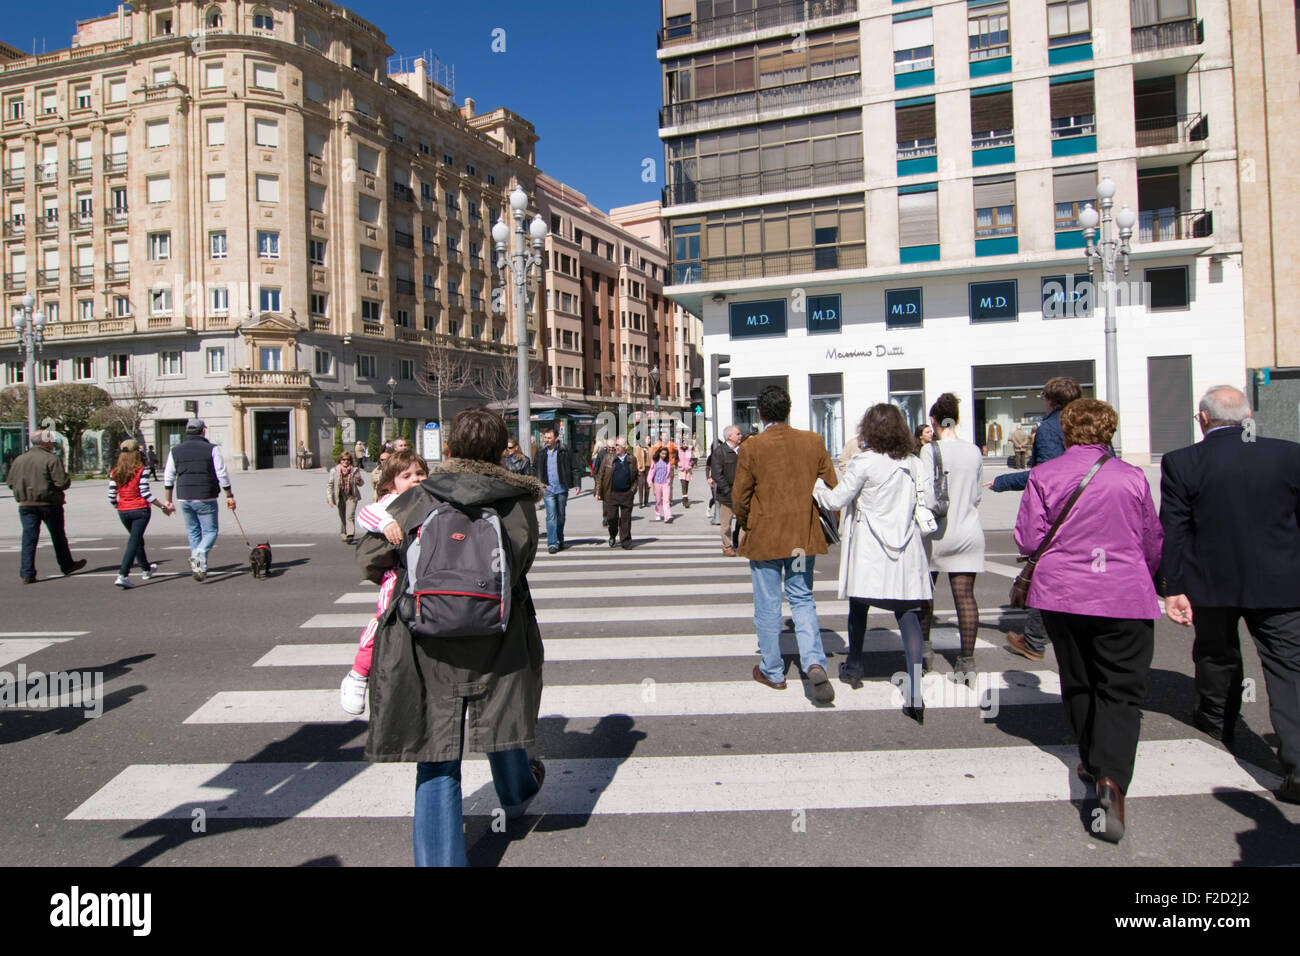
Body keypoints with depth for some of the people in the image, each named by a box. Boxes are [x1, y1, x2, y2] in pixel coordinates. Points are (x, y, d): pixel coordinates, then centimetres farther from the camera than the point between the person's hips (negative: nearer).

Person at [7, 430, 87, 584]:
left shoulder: (19, 460, 7)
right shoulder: (52, 459, -12)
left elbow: (11, 483, 10)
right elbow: (62, 483, -18)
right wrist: (67, 478, 3)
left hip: (26, 505, 4)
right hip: (49, 503, -4)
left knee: (29, 538, 4)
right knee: (58, 536, 11)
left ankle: (27, 573, -2)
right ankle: (67, 565, 26)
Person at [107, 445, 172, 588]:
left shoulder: (114, 473, 1)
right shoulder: (141, 471, -12)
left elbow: (111, 497, 2)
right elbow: (146, 493, -15)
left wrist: (118, 506, 21)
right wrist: (163, 507, -9)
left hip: (123, 511, 5)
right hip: (140, 510, -5)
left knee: (137, 539, 21)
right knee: (134, 542, -4)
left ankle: (146, 569, 37)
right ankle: (123, 575, -14)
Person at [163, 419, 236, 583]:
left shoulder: (175, 451, 8)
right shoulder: (211, 449, -4)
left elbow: (168, 478, 9)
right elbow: (222, 475, -8)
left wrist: (168, 500, 16)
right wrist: (229, 496, -1)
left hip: (184, 498, 4)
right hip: (206, 498, -4)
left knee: (193, 531, 17)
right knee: (210, 531, 4)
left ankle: (199, 567, 16)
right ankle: (199, 555, -23)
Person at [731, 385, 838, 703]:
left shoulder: (751, 447, -11)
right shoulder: (813, 441, -2)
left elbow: (739, 498, -7)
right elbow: (832, 488, 2)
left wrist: (747, 526, 13)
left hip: (764, 537, -3)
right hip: (804, 536, 3)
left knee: (768, 606, 10)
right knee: (802, 599, 15)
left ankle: (772, 671, 22)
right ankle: (814, 662, -5)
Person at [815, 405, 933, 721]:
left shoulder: (864, 462, -10)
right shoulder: (913, 463, 4)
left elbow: (836, 499, -7)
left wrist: (815, 488, 10)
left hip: (870, 550, -3)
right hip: (905, 548, 3)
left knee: (859, 606, 17)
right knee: (907, 615, 0)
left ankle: (853, 668, 36)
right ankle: (915, 694, -8)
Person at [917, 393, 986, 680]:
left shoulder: (930, 450, -11)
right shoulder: (975, 451, 3)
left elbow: (928, 497, -17)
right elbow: (977, 495, 12)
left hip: (937, 534, -3)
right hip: (969, 532, 4)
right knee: (965, 596, 4)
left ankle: (923, 648, 25)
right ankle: (967, 660, 7)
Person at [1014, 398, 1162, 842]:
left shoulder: (1043, 475, -6)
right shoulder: (1132, 477, -2)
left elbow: (1028, 540, -7)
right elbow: (1153, 543, 7)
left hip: (1061, 595, 1)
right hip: (1125, 598, -1)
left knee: (1077, 683, 18)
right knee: (1121, 690, 2)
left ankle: (1092, 761, 34)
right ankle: (1111, 777, -16)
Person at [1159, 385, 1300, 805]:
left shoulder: (1181, 463, -9)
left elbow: (1173, 531, -10)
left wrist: (1174, 587, -6)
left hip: (1212, 582, 0)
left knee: (1216, 655, 22)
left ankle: (1215, 722, 44)